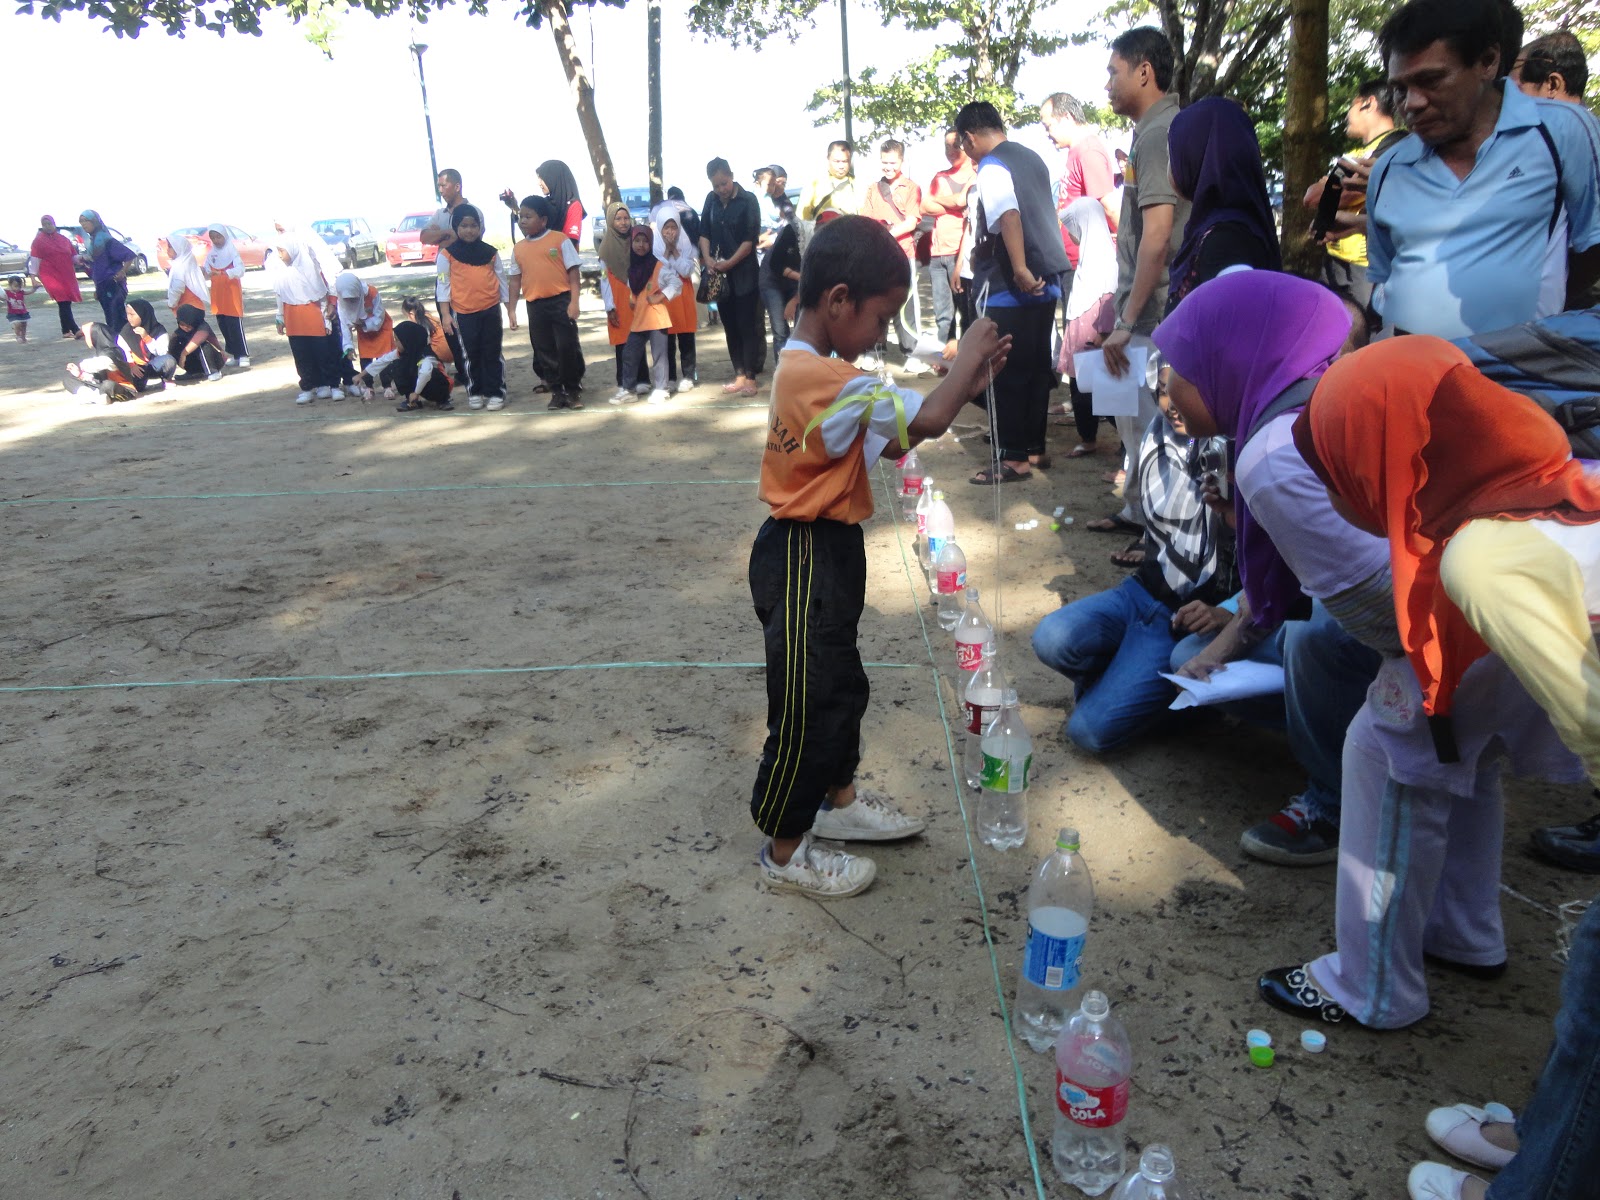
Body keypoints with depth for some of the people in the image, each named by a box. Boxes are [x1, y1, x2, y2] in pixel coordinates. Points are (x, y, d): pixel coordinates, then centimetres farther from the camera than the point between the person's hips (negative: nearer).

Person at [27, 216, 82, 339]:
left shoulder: (64, 239, 14)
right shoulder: (39, 240, 3)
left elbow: (74, 255, 15)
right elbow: (34, 259, 0)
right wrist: (34, 276, -7)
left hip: (67, 275, 5)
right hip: (51, 276, -5)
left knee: (66, 303, 8)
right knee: (63, 303, -14)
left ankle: (66, 331, 17)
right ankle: (75, 330, -24)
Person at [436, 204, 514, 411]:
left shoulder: (490, 252, 6)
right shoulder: (447, 254, 0)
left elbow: (502, 281, 10)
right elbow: (443, 285, 0)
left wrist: (510, 310, 8)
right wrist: (445, 314, -6)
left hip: (490, 310, 1)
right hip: (463, 313, -1)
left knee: (493, 353, 3)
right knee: (470, 355, 7)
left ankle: (495, 393, 9)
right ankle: (474, 392, 18)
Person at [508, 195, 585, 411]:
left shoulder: (560, 239, -2)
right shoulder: (518, 248, 10)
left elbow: (573, 272, -4)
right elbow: (515, 281, 15)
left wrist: (574, 302, -12)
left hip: (561, 300, -4)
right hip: (535, 305, 4)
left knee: (568, 347, -5)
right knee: (544, 351, 8)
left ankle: (572, 391, 8)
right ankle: (556, 392, 18)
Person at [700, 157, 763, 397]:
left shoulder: (748, 201, -7)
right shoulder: (711, 199, 9)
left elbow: (750, 239, -12)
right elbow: (704, 231, 11)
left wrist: (729, 263, -16)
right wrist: (707, 258, -7)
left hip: (744, 274, -5)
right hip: (719, 274, 6)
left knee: (747, 327, -5)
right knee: (730, 327, 9)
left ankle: (750, 377, -3)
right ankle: (739, 375, 16)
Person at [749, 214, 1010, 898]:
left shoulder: (807, 367, 8)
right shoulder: (828, 380, -24)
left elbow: (892, 441, 9)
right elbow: (929, 420, -27)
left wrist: (965, 384, 2)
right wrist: (968, 358, -10)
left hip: (824, 551, 10)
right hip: (807, 559, -10)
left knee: (840, 685, 23)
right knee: (807, 704, 2)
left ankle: (836, 800, 43)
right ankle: (784, 854, 18)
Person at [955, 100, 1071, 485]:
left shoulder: (992, 167, -12)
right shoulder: (1032, 158, 14)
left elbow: (1009, 215, -28)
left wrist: (1020, 270, -32)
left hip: (1010, 292, -8)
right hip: (1045, 283, 9)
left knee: (1007, 374, -1)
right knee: (1037, 369, 13)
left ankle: (1013, 458, 3)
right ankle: (1035, 448, 22)